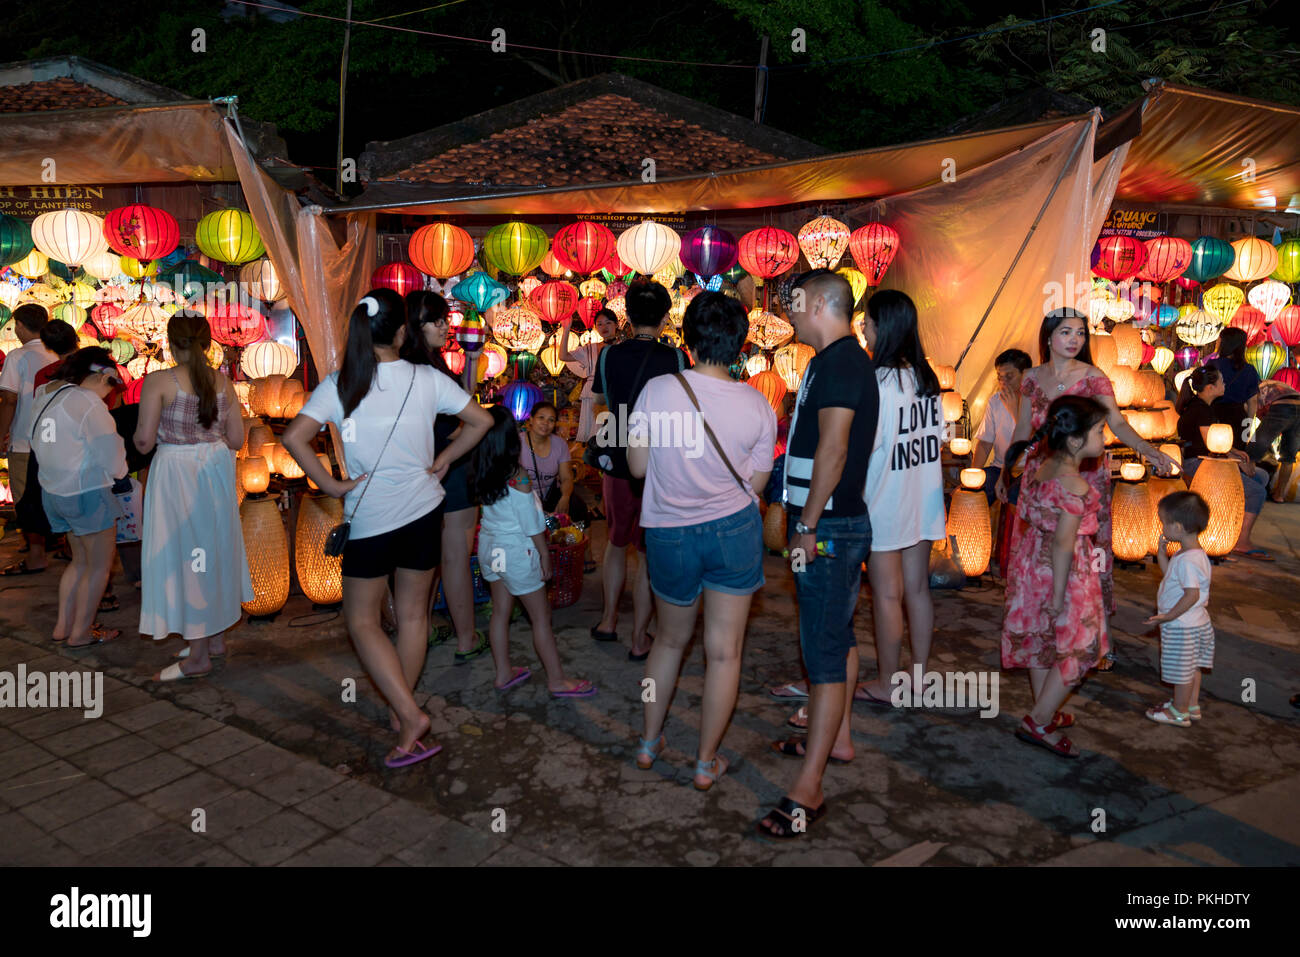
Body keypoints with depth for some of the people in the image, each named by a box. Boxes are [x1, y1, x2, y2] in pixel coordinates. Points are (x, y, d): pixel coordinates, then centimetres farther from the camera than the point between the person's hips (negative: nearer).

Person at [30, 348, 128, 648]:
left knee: (81, 561, 22)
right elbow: (111, 457, -18)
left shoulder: (46, 399, 9)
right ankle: (81, 633, 14)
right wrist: (119, 473, 4)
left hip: (53, 491, 9)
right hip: (87, 495, -9)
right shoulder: (89, 403, -18)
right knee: (100, 565, 7)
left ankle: (63, 625, 25)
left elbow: (40, 447, 13)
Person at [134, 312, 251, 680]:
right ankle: (216, 637, 30)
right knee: (215, 547, 17)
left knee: (185, 553, 2)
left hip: (176, 473, -5)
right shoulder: (223, 383, 1)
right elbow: (236, 439, 3)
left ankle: (198, 655, 8)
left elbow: (144, 439, -15)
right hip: (217, 469, 5)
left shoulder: (159, 381, -12)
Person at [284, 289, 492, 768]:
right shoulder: (426, 379, -5)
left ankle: (410, 714, -1)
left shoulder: (339, 384, -8)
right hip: (424, 511, 3)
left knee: (363, 621, 11)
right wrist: (444, 459, 7)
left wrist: (330, 484, -8)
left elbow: (293, 437, -17)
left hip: (370, 518, -2)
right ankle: (402, 713, 29)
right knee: (413, 615, 16)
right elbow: (481, 420, -3)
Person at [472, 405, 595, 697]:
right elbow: (531, 522, -16)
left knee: (500, 611, 17)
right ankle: (557, 680, 14)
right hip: (515, 551, -7)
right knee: (540, 616, 5)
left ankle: (503, 673, 28)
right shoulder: (518, 475, -22)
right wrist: (545, 554, -6)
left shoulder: (480, 470, -5)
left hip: (489, 545, 7)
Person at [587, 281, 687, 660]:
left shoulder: (609, 356, -4)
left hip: (617, 466, 3)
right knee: (650, 555, 8)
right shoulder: (674, 358, -11)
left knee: (617, 542, 23)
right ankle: (639, 639, 15)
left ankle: (608, 620, 32)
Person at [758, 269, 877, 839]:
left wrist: (808, 525, -22)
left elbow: (832, 448, -25)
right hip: (838, 524, 11)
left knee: (825, 653, -8)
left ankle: (807, 791, -3)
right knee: (837, 637, 20)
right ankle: (837, 740, 36)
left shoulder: (838, 361, -16)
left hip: (829, 528, -11)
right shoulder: (843, 360, 16)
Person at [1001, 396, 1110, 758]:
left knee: (1042, 642, 21)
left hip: (1032, 562, 9)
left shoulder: (1038, 469, 0)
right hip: (1064, 571, -9)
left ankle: (1046, 712, 37)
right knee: (1078, 650, 7)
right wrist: (1058, 595, -20)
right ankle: (1038, 723, 10)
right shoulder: (1075, 486, -25)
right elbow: (1062, 544, -24)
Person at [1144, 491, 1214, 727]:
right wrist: (1161, 552, 7)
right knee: (1192, 667, 22)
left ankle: (1179, 713, 20)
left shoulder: (1188, 560, -28)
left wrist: (1169, 616, -23)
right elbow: (1170, 574, 16)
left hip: (1182, 627, -10)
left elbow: (1192, 594, -29)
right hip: (1196, 622, 10)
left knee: (1183, 671, 6)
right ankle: (1192, 706, 36)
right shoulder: (1193, 554, 5)